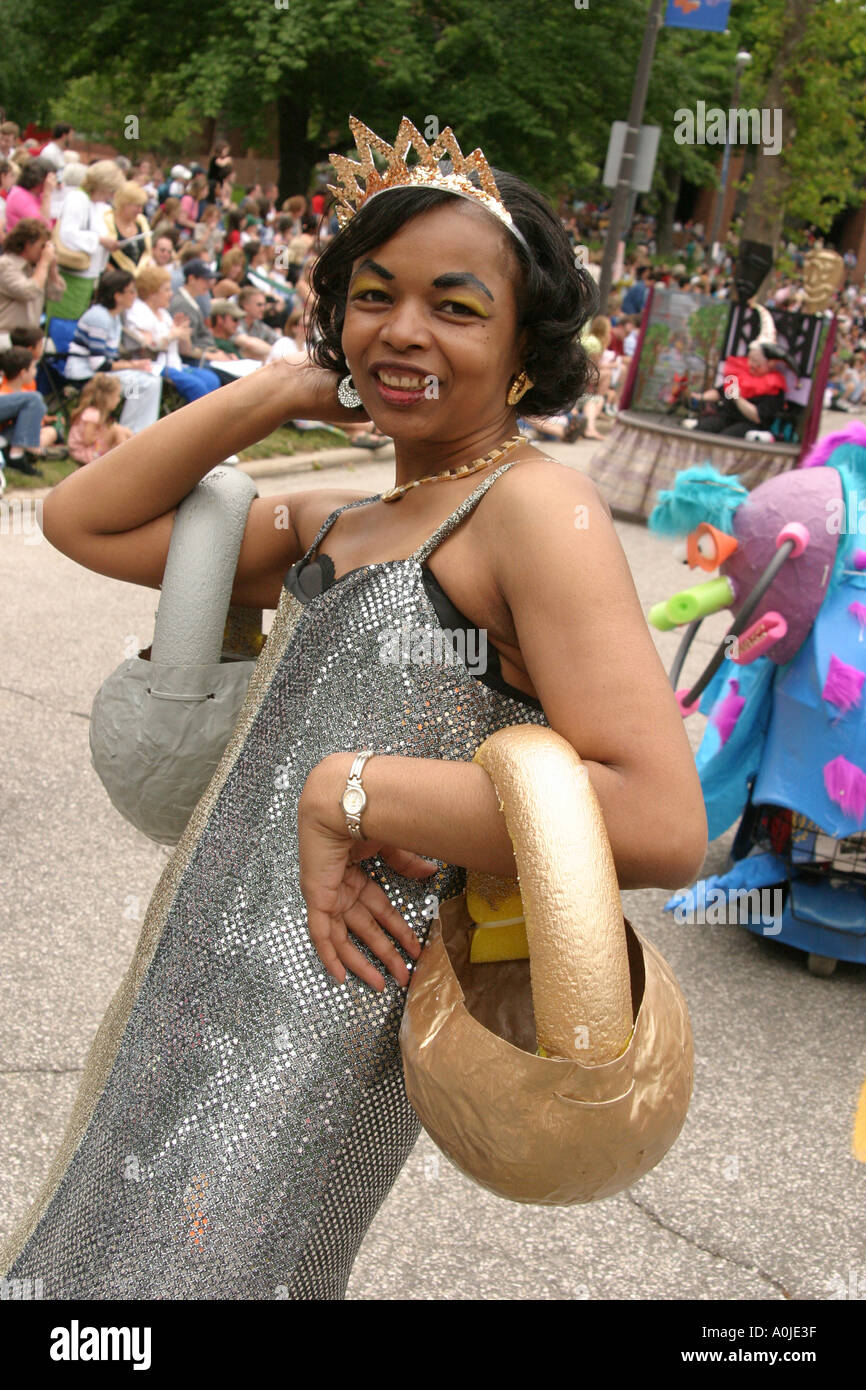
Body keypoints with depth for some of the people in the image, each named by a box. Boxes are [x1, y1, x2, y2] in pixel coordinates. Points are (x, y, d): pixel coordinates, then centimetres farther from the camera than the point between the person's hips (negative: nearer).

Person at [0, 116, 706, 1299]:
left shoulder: (534, 510, -13)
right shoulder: (328, 528, 13)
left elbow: (664, 828, -25)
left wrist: (349, 791, -19)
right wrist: (279, 392, 6)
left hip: (323, 1017, -9)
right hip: (198, 986, 9)